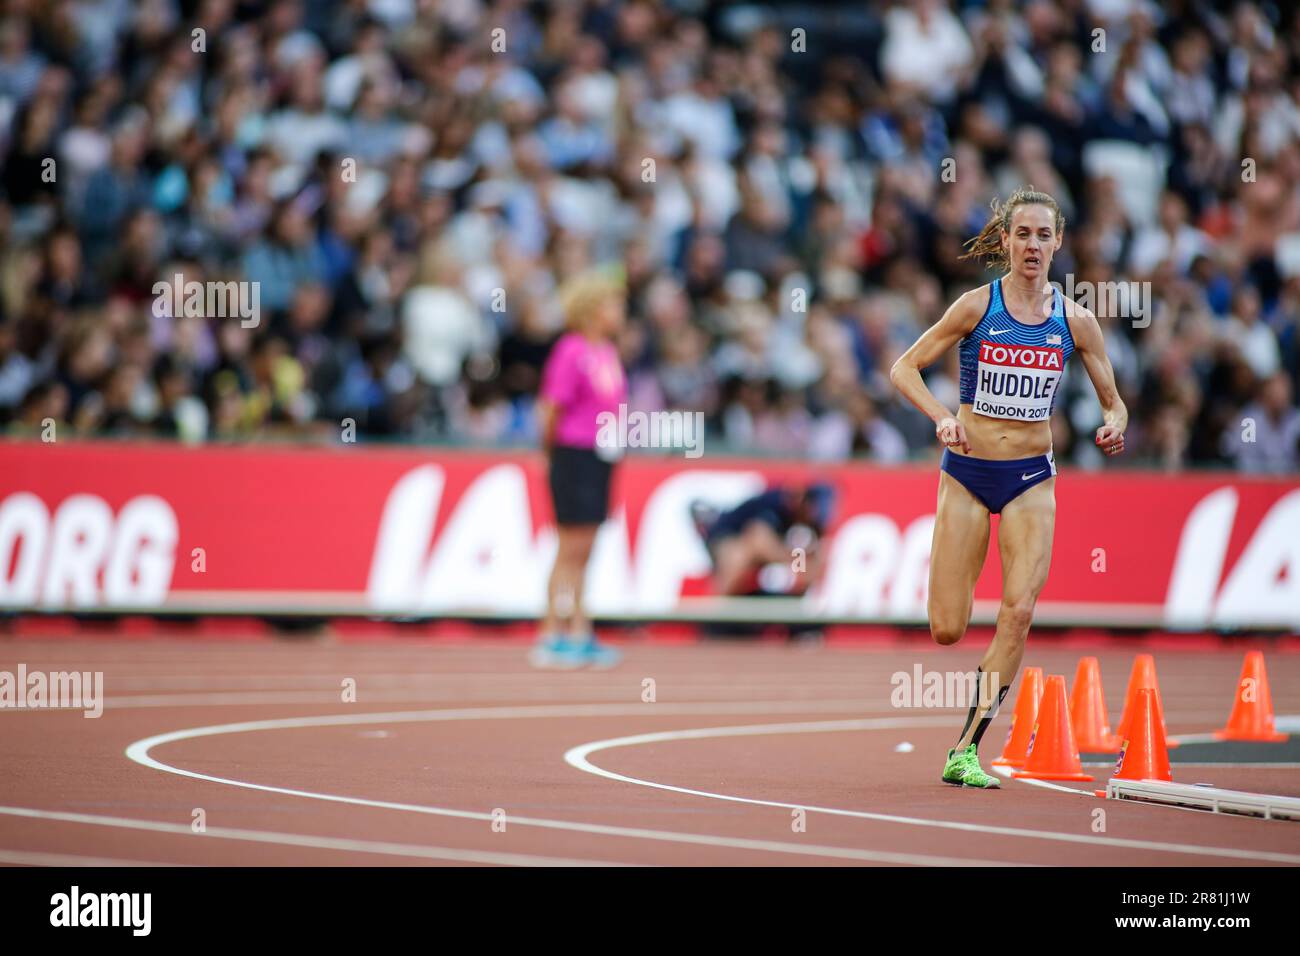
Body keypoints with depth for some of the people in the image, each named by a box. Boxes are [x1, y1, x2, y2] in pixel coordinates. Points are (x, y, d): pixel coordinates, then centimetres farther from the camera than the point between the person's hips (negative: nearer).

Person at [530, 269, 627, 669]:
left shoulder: (608, 352, 12)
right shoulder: (571, 351, -13)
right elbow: (553, 407, -13)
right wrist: (551, 450, -2)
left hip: (601, 458, 8)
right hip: (574, 456, -8)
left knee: (582, 554, 10)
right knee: (570, 551, -5)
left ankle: (580, 635, 13)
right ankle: (551, 639, -1)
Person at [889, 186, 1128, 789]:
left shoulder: (1074, 320, 0)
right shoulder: (978, 307, -6)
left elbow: (1113, 401, 9)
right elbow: (904, 368, -3)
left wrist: (1114, 427, -15)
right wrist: (941, 417, -20)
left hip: (1032, 478, 1)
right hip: (967, 471, -1)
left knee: (1019, 609, -19)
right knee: (946, 631, -5)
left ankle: (966, 752, -12)